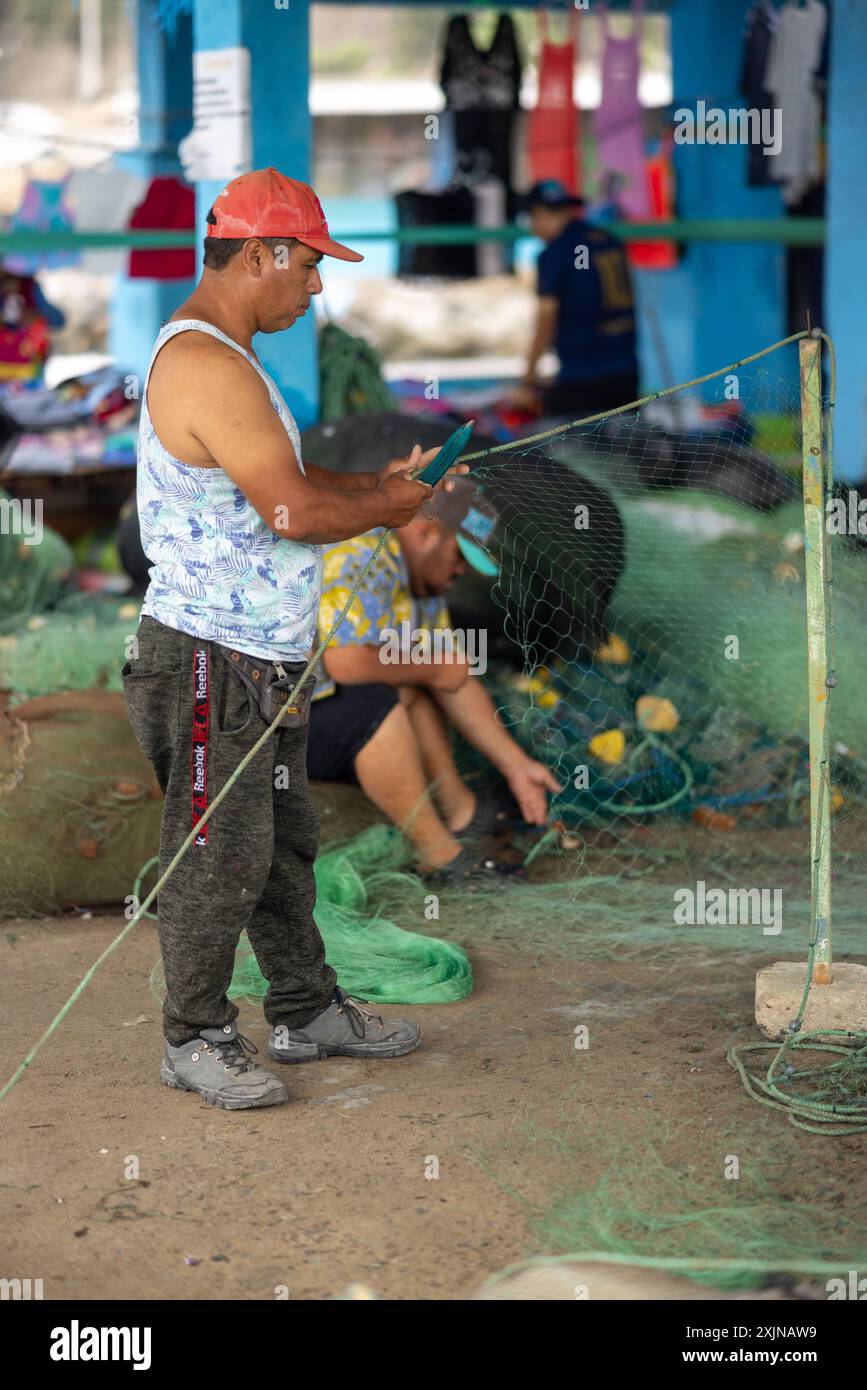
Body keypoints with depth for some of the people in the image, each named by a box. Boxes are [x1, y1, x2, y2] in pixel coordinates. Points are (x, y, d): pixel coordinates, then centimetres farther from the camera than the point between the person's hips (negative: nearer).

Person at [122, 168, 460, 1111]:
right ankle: (195, 1039, 10)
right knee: (217, 857, -2)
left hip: (263, 662, 11)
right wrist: (389, 507, -7)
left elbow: (280, 489, 23)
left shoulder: (219, 355, 16)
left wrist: (372, 483, 11)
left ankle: (308, 1010, 30)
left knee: (284, 844, 18)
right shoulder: (204, 363, -20)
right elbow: (293, 511, -24)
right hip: (212, 664, -11)